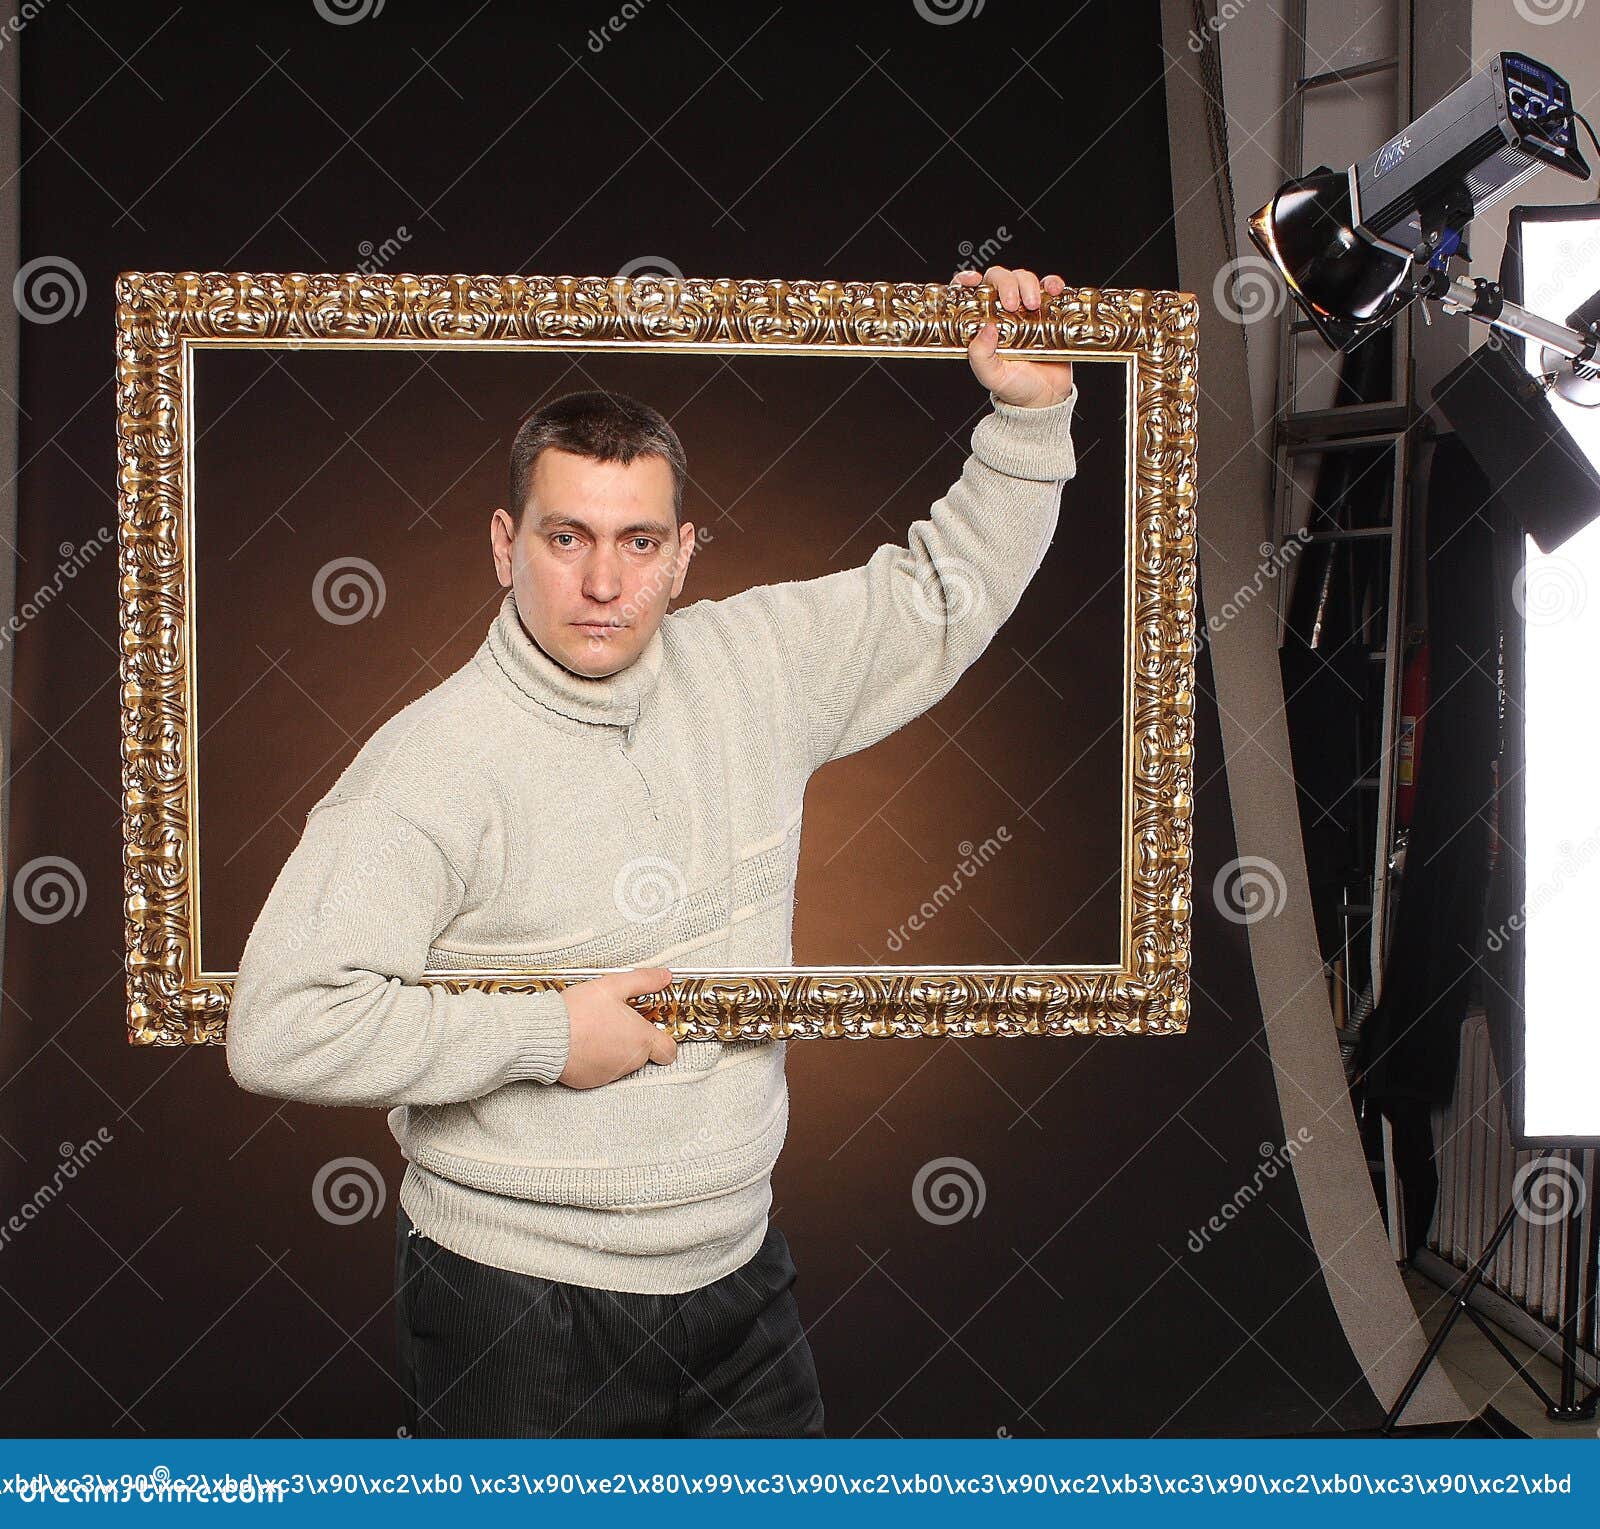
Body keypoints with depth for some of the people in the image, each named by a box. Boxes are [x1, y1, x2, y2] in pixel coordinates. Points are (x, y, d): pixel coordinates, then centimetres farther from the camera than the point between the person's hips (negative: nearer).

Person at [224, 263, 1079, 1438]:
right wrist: (544, 1034, -21)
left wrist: (1030, 413, 3)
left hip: (738, 1267, 6)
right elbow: (281, 1027, -24)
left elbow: (952, 592, 14)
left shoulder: (754, 670, 0)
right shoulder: (436, 762, -18)